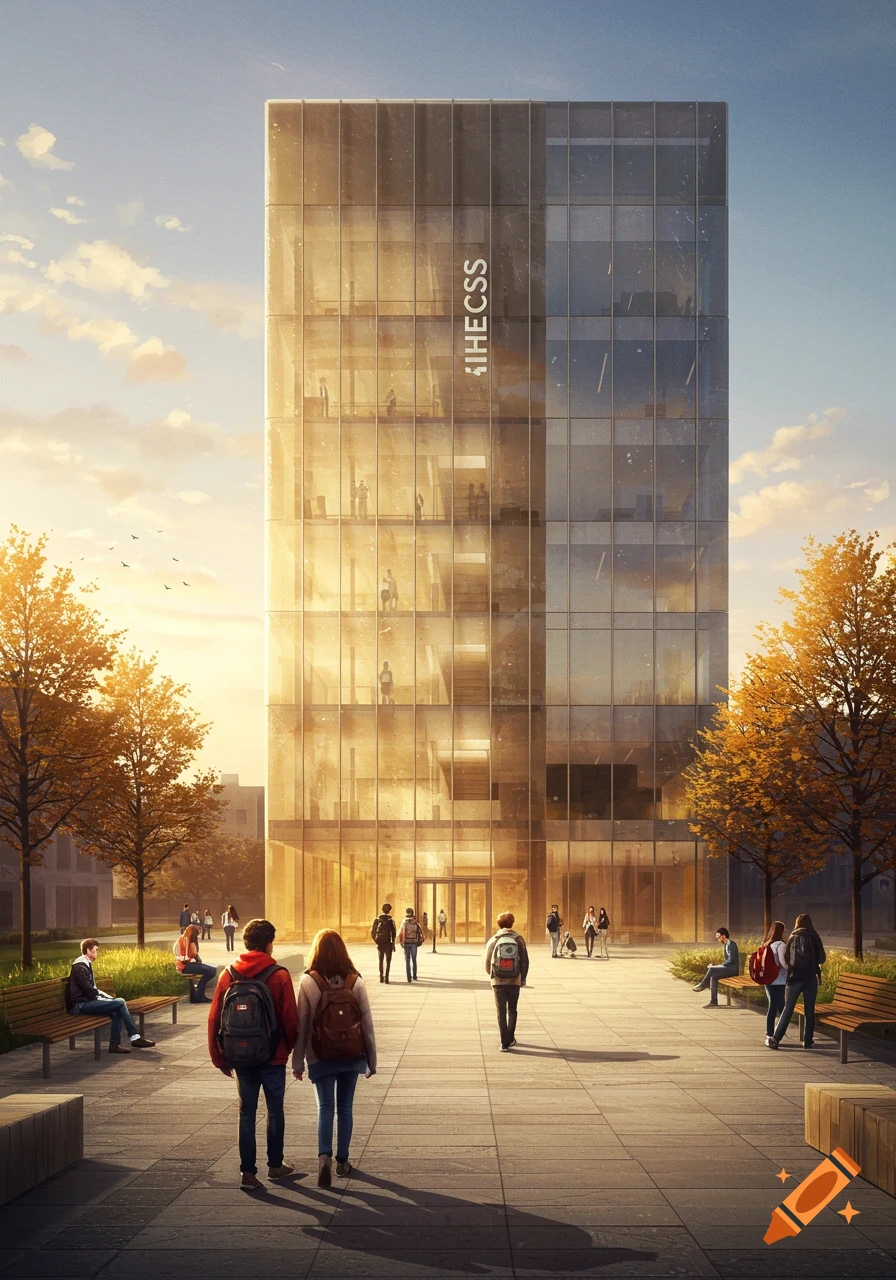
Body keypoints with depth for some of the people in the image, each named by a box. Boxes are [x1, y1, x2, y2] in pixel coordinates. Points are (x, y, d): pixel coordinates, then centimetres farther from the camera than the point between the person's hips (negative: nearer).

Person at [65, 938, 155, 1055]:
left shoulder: (86, 964, 19)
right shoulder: (80, 967, -14)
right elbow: (89, 990, -19)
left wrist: (108, 997, 9)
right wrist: (108, 999, -11)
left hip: (87, 1001, 10)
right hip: (81, 1005, -10)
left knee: (117, 1010, -8)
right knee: (120, 1003, -17)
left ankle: (115, 1044, -12)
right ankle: (135, 1038, -11)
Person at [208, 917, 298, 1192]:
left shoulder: (229, 974, -2)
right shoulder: (278, 976, -12)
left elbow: (214, 1018, 0)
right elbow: (290, 1018, -12)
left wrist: (219, 1056, 8)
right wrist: (292, 1047, 5)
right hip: (273, 1056, -3)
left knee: (246, 1112, 10)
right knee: (275, 1110, 14)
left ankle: (247, 1172, 8)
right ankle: (275, 1165, 26)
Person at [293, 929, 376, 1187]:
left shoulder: (308, 982, -10)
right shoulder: (355, 981, -5)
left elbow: (302, 1024, -7)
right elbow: (367, 1022, -1)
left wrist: (297, 1062, 2)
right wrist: (372, 1060, 8)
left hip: (321, 1057, -2)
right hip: (352, 1055, 2)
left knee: (325, 1107, 4)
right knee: (345, 1108, 14)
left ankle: (324, 1156, -16)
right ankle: (342, 1161, 18)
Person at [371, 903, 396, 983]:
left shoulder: (377, 920, 2)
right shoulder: (391, 920, -6)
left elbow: (372, 931, -1)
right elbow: (393, 932, -11)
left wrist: (376, 941, 9)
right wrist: (393, 943, -4)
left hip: (379, 943, 3)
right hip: (388, 943, -3)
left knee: (381, 961, 16)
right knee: (388, 961, 4)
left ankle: (381, 977, 18)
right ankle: (386, 977, -5)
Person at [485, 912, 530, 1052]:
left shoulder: (492, 941, -2)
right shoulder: (519, 939, -3)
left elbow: (487, 963, 3)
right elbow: (525, 961, -2)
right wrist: (523, 978, 11)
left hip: (498, 982, 0)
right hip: (514, 981, 0)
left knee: (501, 1012, 5)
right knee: (512, 1010, 17)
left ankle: (505, 1043, 0)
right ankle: (510, 1039, 21)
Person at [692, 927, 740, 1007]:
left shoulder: (731, 944, -13)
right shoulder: (726, 945, 17)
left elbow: (731, 960, -21)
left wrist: (717, 966, -17)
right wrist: (716, 966, 4)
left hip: (733, 969, -9)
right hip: (728, 968, 9)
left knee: (711, 969, -23)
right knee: (714, 977, -14)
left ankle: (702, 985, -2)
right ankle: (713, 1002, -16)